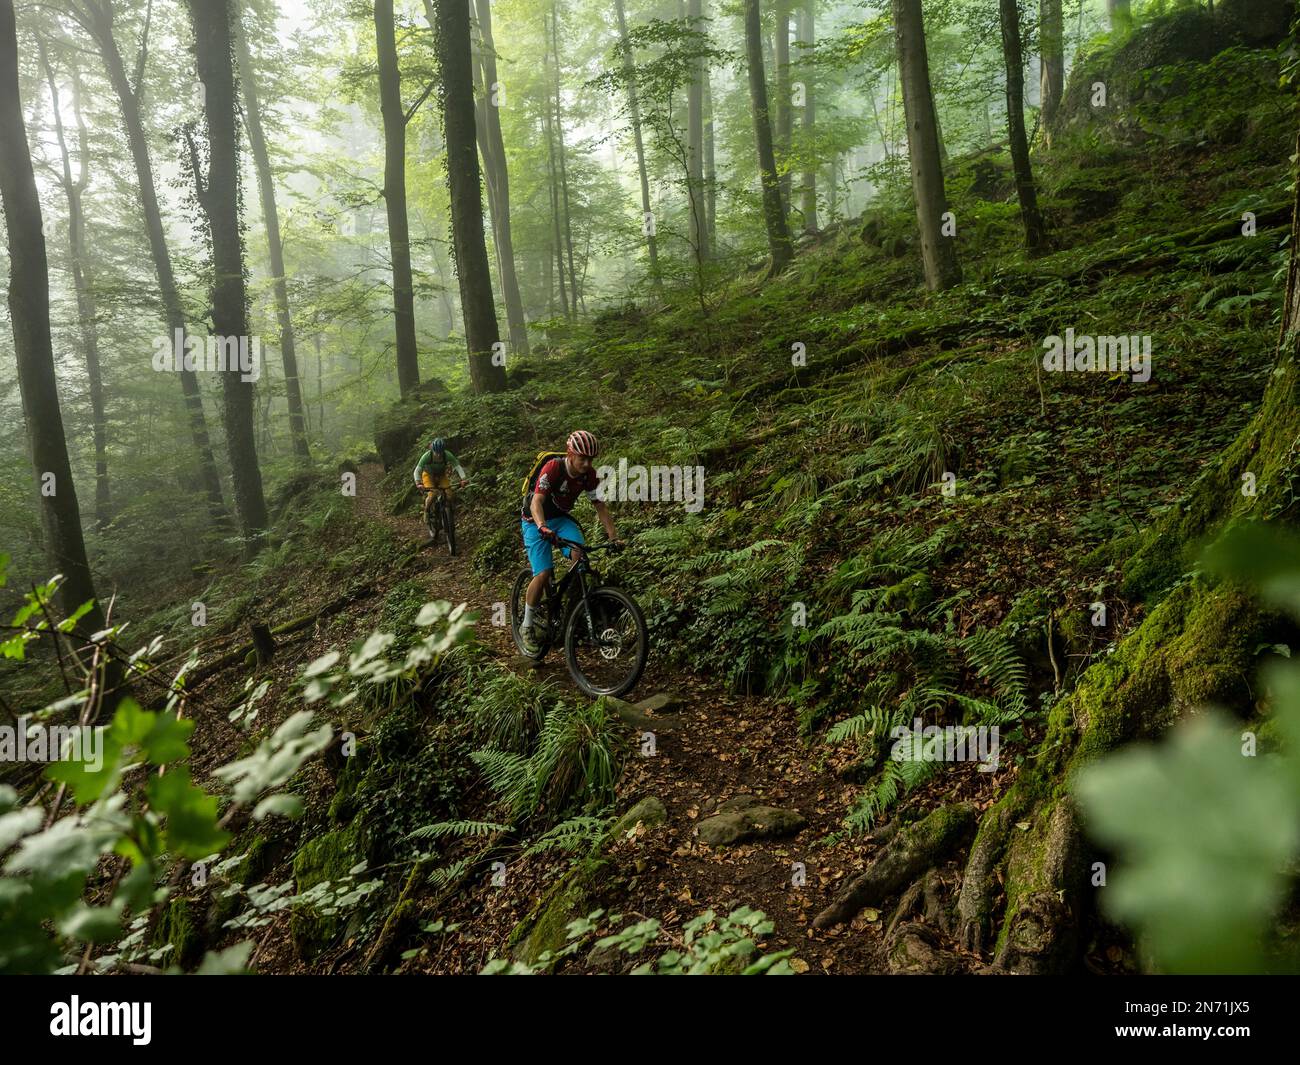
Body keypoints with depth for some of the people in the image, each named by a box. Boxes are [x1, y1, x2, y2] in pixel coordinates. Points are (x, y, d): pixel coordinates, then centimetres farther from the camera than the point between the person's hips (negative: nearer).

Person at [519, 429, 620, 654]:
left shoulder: (589, 473, -11)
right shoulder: (553, 468, -27)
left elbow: (599, 505, -6)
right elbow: (537, 501, -37)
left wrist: (613, 535, -15)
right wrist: (542, 527, -55)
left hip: (561, 518, 5)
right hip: (536, 521, -5)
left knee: (580, 554, -25)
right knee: (543, 574, -18)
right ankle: (526, 626, 0)